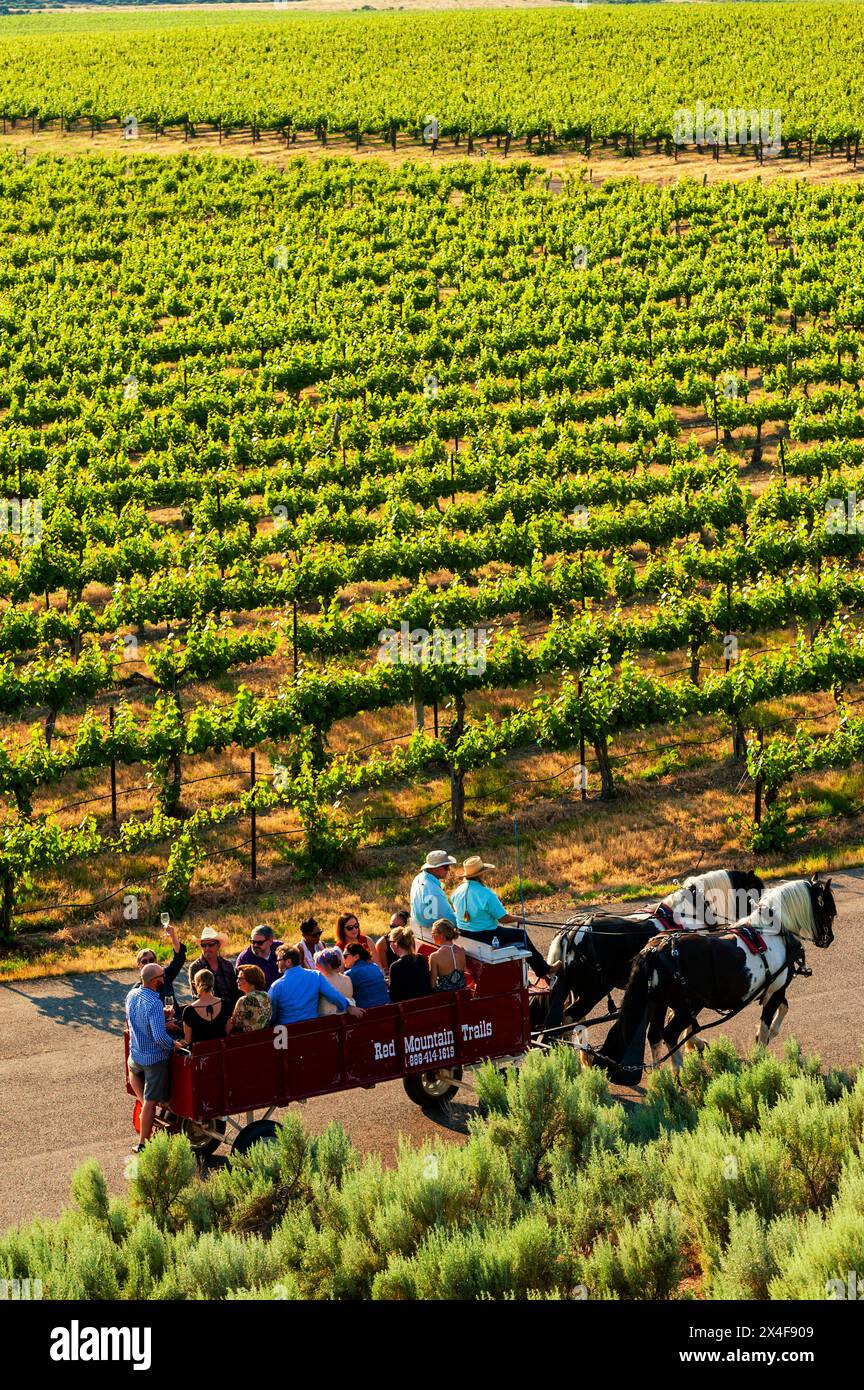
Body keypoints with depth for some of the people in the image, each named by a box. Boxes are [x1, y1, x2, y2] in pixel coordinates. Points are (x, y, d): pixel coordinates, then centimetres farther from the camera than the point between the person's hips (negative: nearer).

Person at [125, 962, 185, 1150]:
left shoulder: (132, 995, -3)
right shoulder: (154, 1003, -28)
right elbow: (159, 1037, -33)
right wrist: (174, 1044, -14)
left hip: (135, 1054, 7)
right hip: (155, 1058, -7)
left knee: (133, 1070, 41)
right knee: (150, 1102, 4)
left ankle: (141, 1099, 27)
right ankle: (143, 1143, 10)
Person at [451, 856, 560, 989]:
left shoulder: (458, 891, -1)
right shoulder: (486, 894, -23)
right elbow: (504, 918, -17)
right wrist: (518, 918, 5)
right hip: (485, 937, -8)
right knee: (521, 935, 11)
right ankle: (544, 971, 23)